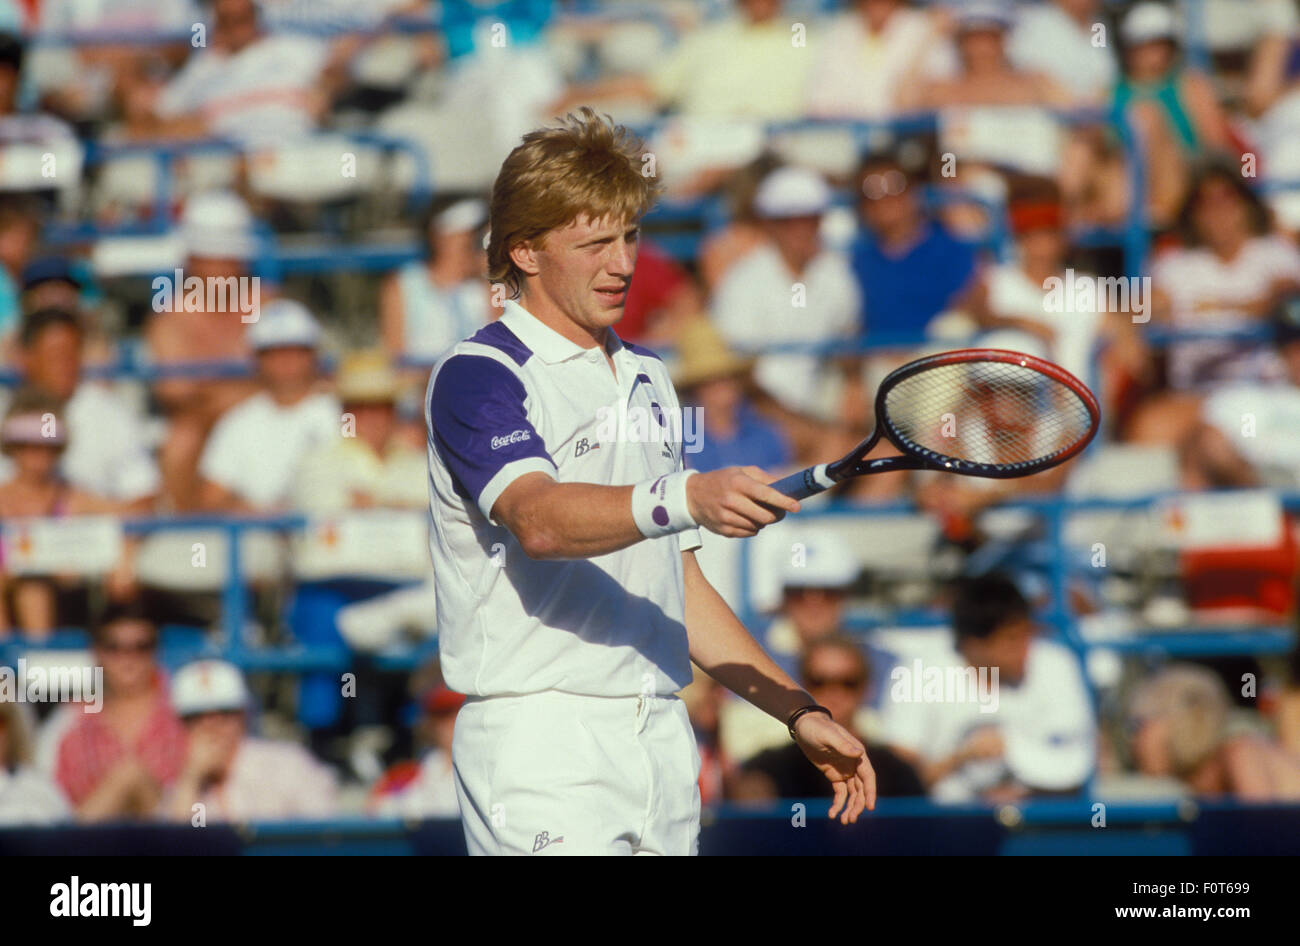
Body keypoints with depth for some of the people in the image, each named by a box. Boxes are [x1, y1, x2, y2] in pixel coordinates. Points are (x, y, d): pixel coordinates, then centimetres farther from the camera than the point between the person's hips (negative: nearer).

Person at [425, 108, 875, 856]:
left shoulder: (648, 380, 19)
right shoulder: (476, 378, -6)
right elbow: (540, 519, -26)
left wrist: (800, 712, 18)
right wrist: (686, 499, -42)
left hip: (664, 744, 7)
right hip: (542, 745, -7)